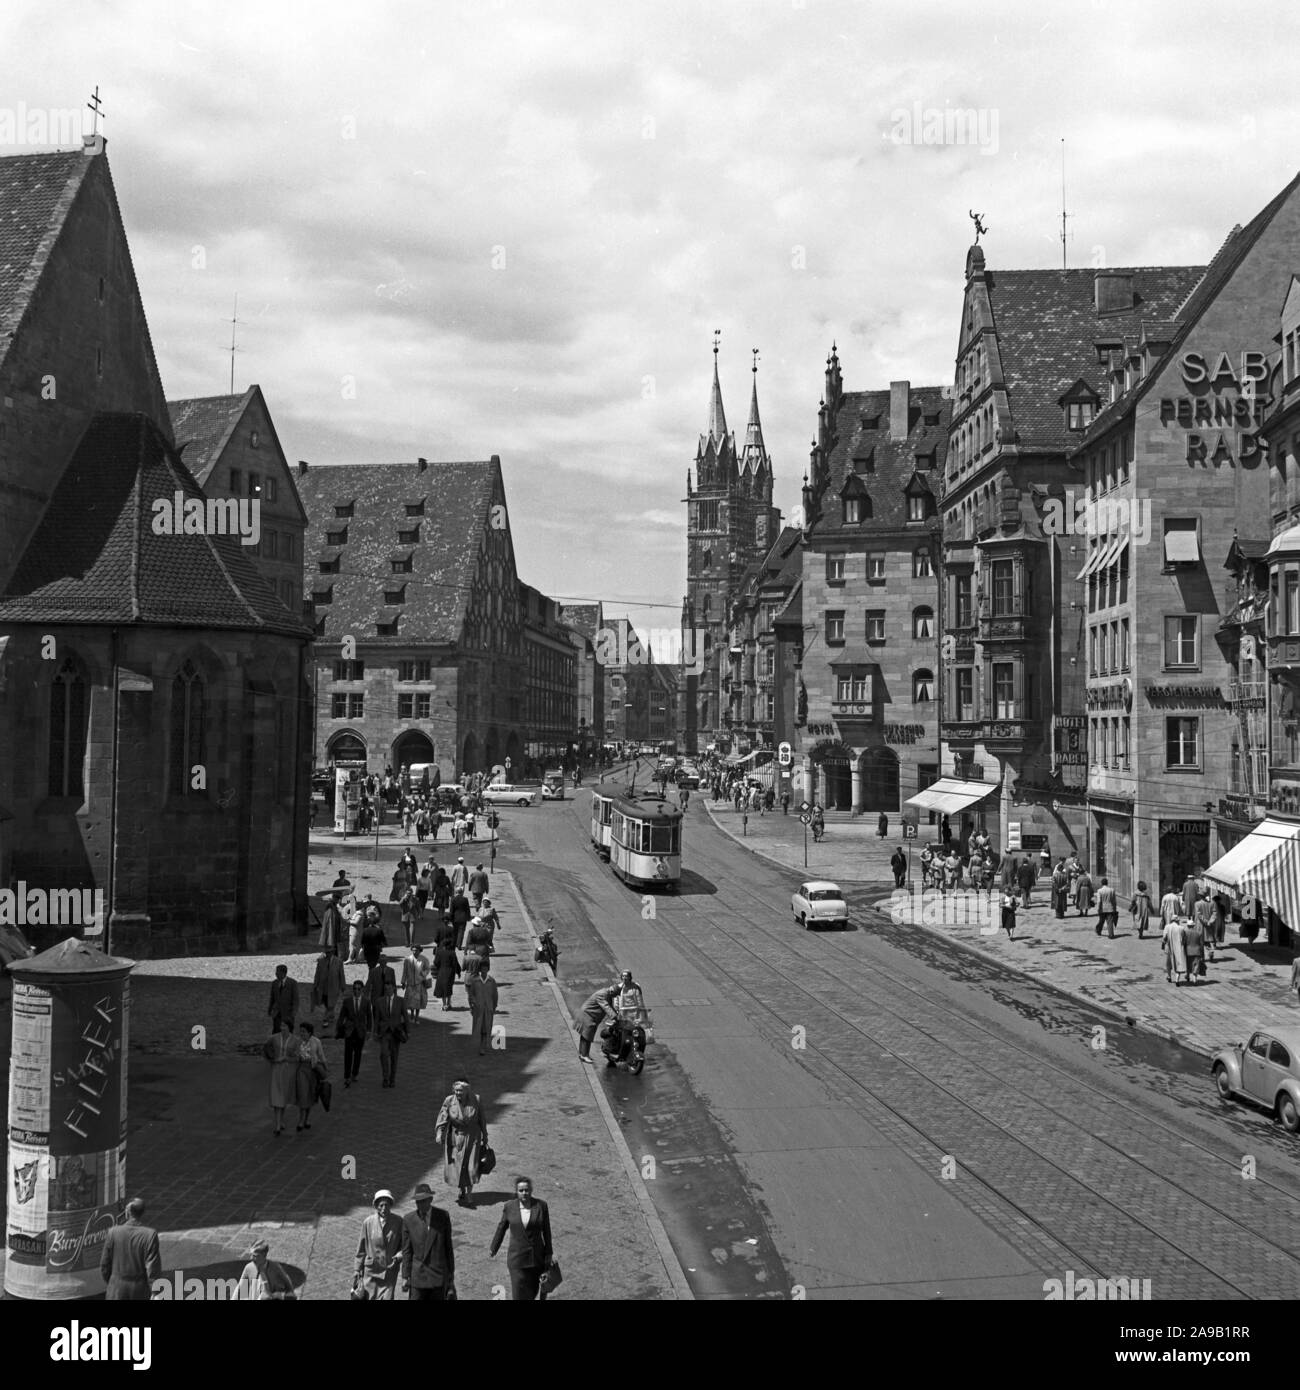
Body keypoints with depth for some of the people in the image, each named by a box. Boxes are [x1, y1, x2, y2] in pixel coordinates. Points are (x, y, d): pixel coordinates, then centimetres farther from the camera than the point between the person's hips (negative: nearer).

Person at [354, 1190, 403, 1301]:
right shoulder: (368, 1223, -5)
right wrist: (357, 1270, 6)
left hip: (390, 1271, 0)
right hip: (370, 1271, 0)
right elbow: (361, 1249, 4)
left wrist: (398, 1257, -15)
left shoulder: (398, 1223, -5)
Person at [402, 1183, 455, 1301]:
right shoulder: (408, 1220, -3)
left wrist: (451, 1272, 7)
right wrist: (405, 1276, -1)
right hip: (417, 1275, 0)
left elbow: (448, 1245, 3)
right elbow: (406, 1251, 1)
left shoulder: (443, 1216, -3)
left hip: (439, 1274, 0)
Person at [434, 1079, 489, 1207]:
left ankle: (468, 1195, 11)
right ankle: (461, 1190, 32)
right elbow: (442, 1118, -20)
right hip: (455, 1138, 1)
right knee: (455, 1166, 6)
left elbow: (482, 1119, -2)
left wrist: (485, 1137, 6)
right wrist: (439, 1134, -35)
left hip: (472, 1138, -1)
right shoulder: (449, 1101, -14)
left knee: (471, 1167, -5)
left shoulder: (476, 1101, -13)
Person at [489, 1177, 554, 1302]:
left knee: (533, 1291, 16)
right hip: (517, 1257, -1)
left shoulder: (541, 1205, -8)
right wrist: (493, 1248, 17)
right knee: (519, 1295, -6)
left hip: (537, 1257, 1)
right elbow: (501, 1227, 7)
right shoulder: (509, 1207, -6)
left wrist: (548, 1254, -1)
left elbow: (546, 1230, -2)